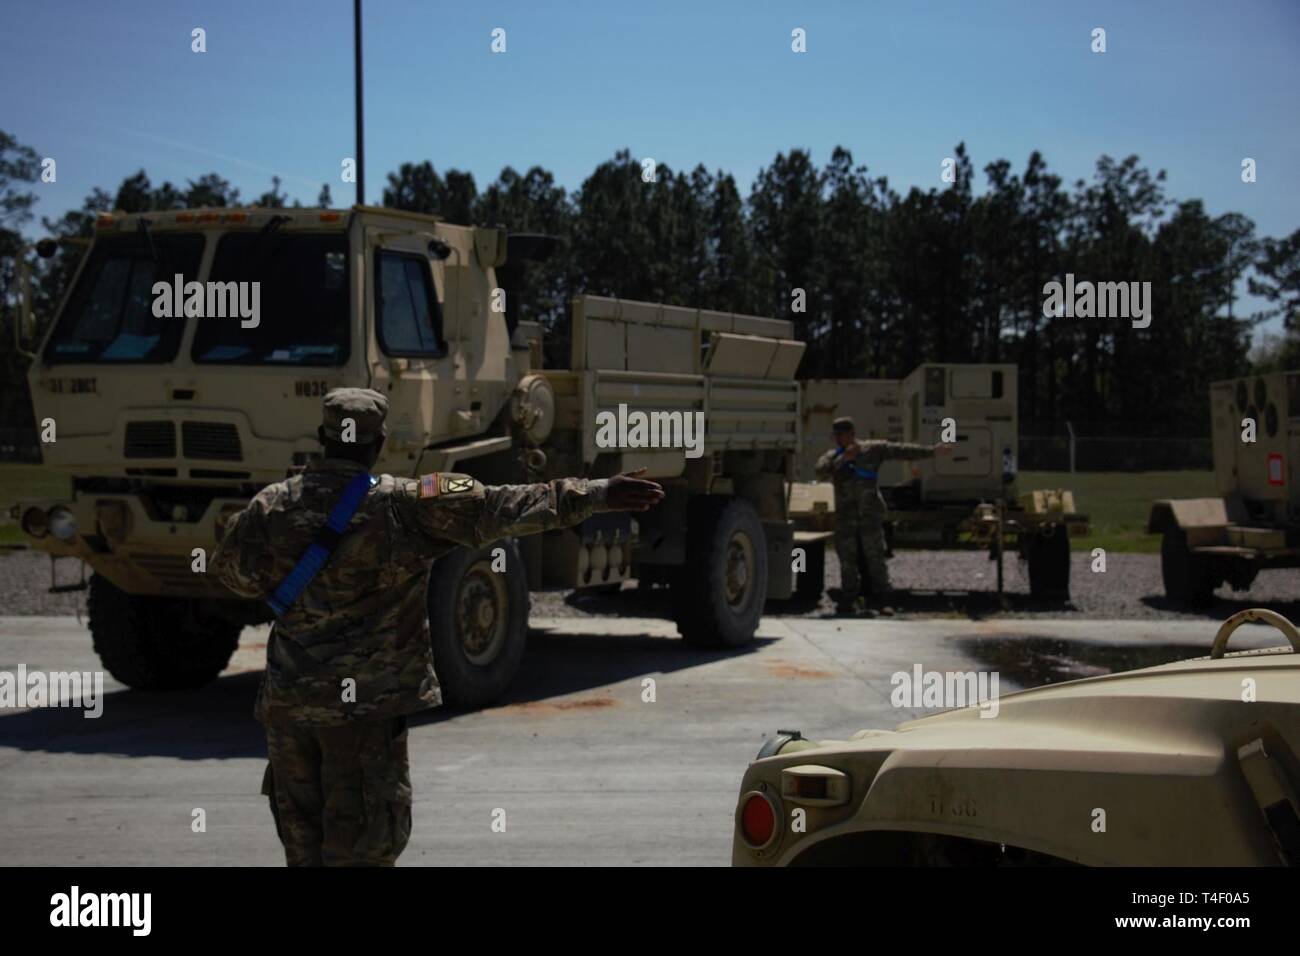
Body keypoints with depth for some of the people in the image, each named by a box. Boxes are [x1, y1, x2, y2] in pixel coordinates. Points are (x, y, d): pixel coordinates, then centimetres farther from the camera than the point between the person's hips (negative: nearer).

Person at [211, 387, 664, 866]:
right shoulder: (404, 505, -11)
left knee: (303, 833, 17)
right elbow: (494, 509, -15)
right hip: (364, 700, -4)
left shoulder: (272, 505, 1)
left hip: (287, 698, 5)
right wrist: (594, 494, -15)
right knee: (364, 834, 2)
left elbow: (235, 573, 13)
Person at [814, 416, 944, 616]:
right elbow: (821, 472, -12)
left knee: (875, 555, -6)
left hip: (870, 514, -2)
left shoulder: (873, 449, 2)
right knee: (847, 559, 4)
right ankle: (848, 601, 13)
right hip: (845, 516, 3)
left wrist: (931, 450, -2)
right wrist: (843, 459, -22)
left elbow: (902, 450, 1)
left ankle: (878, 600, -2)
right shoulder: (832, 457, 7)